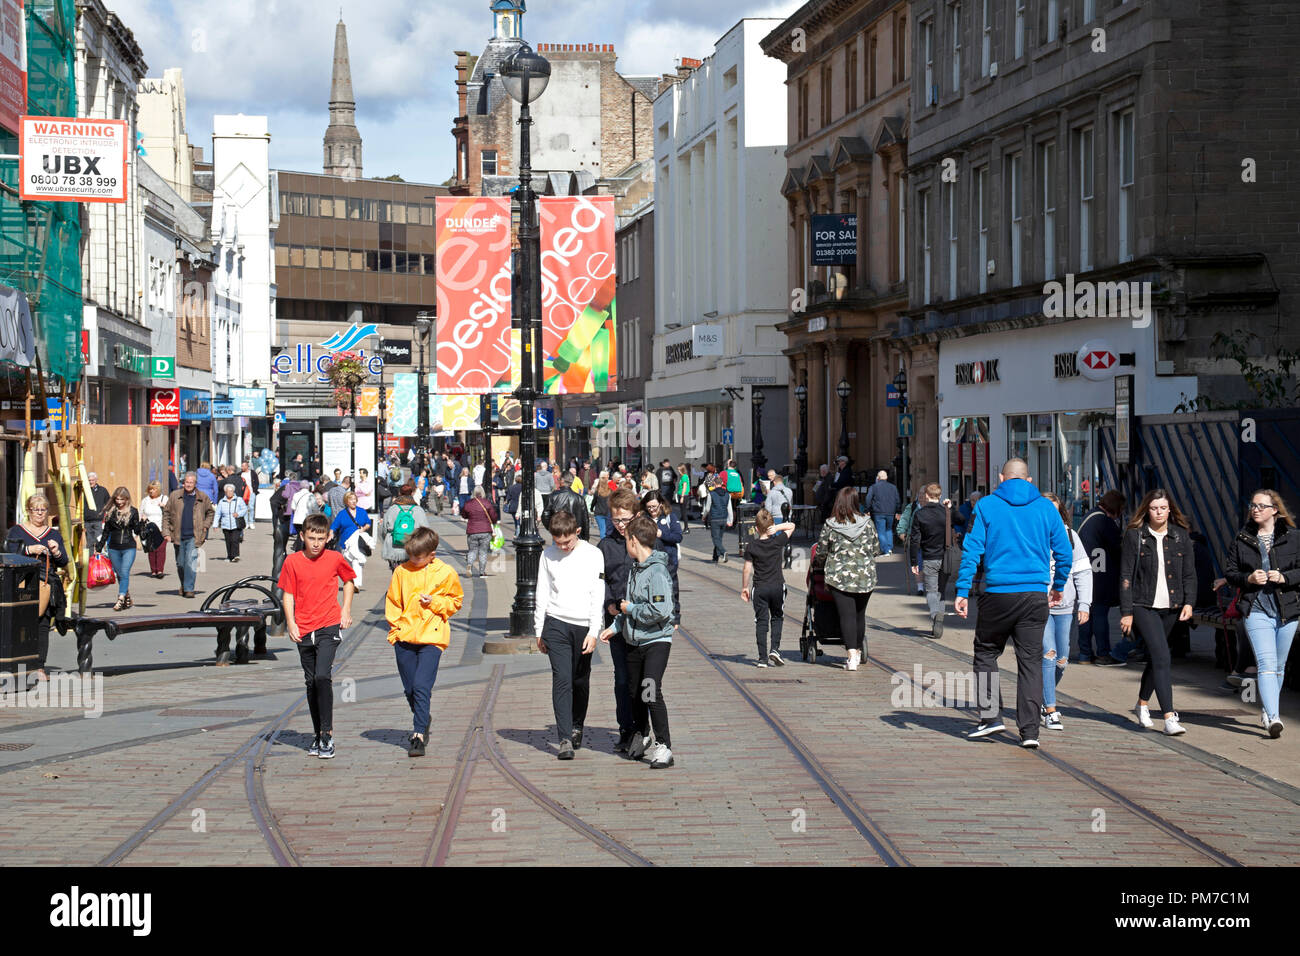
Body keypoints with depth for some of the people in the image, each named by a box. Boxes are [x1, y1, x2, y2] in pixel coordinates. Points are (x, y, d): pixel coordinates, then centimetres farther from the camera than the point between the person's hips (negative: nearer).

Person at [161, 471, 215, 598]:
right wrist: (166, 532, 0)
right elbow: (166, 514, 7)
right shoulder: (175, 497, 3)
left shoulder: (203, 498, 3)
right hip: (178, 536, 2)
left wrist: (205, 526, 6)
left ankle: (189, 589, -10)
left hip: (194, 536, -2)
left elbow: (210, 512, 19)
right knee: (180, 563, 11)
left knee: (191, 562, -13)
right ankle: (183, 585, 32)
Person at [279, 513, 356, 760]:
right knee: (311, 683, 9)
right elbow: (288, 594, 5)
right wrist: (291, 623, -6)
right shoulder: (293, 562, 1)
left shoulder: (335, 559, -1)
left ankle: (327, 735, -13)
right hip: (304, 631, 3)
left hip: (329, 627, -3)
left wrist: (346, 609, 8)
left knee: (322, 677, -19)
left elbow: (348, 581, 18)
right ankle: (318, 736, 19)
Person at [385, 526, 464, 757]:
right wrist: (396, 625, 4)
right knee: (409, 689, 10)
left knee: (422, 686, -15)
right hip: (404, 636, 4)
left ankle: (419, 735, -14)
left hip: (432, 637, -4)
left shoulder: (446, 573, -1)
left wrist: (434, 602, -9)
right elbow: (392, 600, 14)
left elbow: (456, 601, 8)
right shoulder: (402, 571, 4)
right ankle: (423, 722, 35)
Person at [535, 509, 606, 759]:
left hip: (583, 626, -1)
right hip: (556, 624, 1)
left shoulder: (593, 555, -2)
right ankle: (565, 739, -12)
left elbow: (598, 596, -2)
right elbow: (542, 593, 12)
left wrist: (593, 632, -8)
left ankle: (577, 726, 31)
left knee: (580, 680, 8)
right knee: (561, 679, -10)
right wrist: (540, 631, 11)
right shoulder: (548, 555, 6)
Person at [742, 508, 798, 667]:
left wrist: (744, 587, 8)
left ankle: (763, 658, 0)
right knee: (777, 618, 18)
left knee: (761, 621, 3)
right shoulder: (778, 541, -4)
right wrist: (777, 528, -7)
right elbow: (791, 526, 10)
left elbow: (747, 569, -4)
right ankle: (774, 649, 1)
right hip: (778, 586, 1)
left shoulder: (751, 546, -6)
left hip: (759, 588, -1)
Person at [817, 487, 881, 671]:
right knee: (860, 614, 17)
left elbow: (821, 551, 2)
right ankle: (858, 651, 30)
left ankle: (852, 656, -13)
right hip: (865, 576, 2)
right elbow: (876, 550, 9)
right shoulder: (867, 524, 0)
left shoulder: (830, 525, -5)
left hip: (839, 577, -2)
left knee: (846, 615, -3)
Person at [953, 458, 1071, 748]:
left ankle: (991, 715, 4)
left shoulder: (987, 505, 1)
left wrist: (962, 591, -3)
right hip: (1036, 594, 2)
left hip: (998, 594, -2)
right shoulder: (1046, 508, 7)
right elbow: (1065, 553, 10)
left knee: (986, 651, 14)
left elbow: (972, 550, -4)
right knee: (1031, 660, 5)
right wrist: (1058, 587, 24)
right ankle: (1030, 730, 2)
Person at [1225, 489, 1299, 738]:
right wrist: (1248, 579, -10)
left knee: (1279, 666, 12)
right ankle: (1273, 717, -24)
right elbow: (1229, 572, 8)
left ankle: (1267, 708, 31)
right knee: (1266, 663, -15)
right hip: (1256, 609, -1)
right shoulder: (1242, 540, 5)